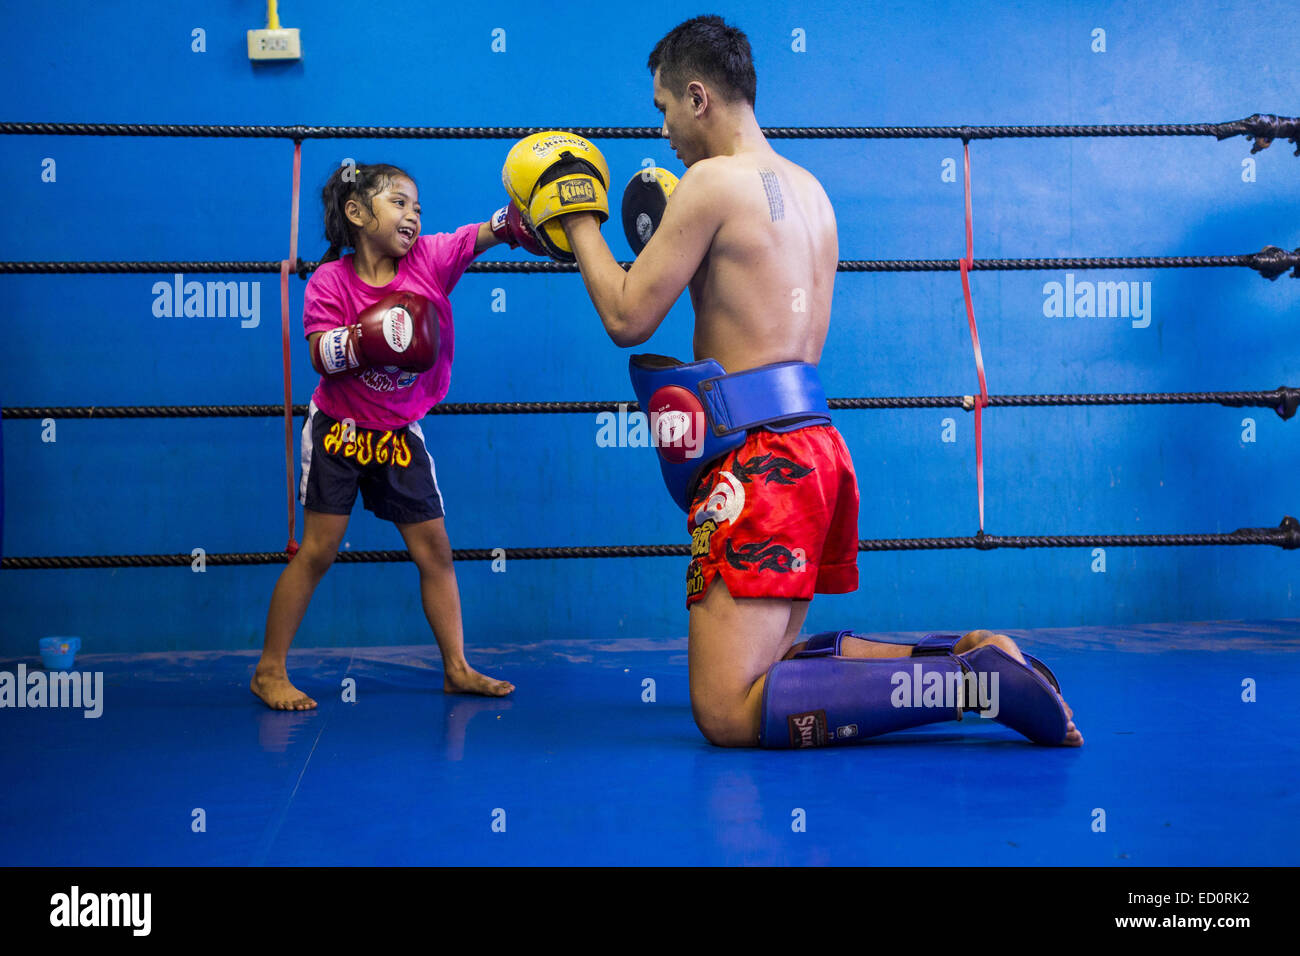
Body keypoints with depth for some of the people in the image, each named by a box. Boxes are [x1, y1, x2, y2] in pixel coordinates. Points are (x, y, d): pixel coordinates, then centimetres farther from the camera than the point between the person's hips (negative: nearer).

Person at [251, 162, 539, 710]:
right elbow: (321, 357, -19)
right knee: (318, 549, -3)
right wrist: (367, 338, -35)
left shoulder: (428, 260, -6)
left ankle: (457, 668, 15)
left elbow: (486, 234, -21)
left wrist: (517, 218, -41)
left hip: (400, 436, 4)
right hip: (339, 432, -4)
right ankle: (269, 671, 8)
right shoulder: (331, 280, -11)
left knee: (434, 547, 5)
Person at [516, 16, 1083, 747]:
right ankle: (971, 656, 6)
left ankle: (978, 681, -17)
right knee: (766, 665, 19)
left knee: (729, 713, -12)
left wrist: (579, 224, 8)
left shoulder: (713, 179, -8)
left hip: (761, 459, -9)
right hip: (814, 446, 9)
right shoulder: (810, 190, 18)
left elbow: (628, 318, -9)